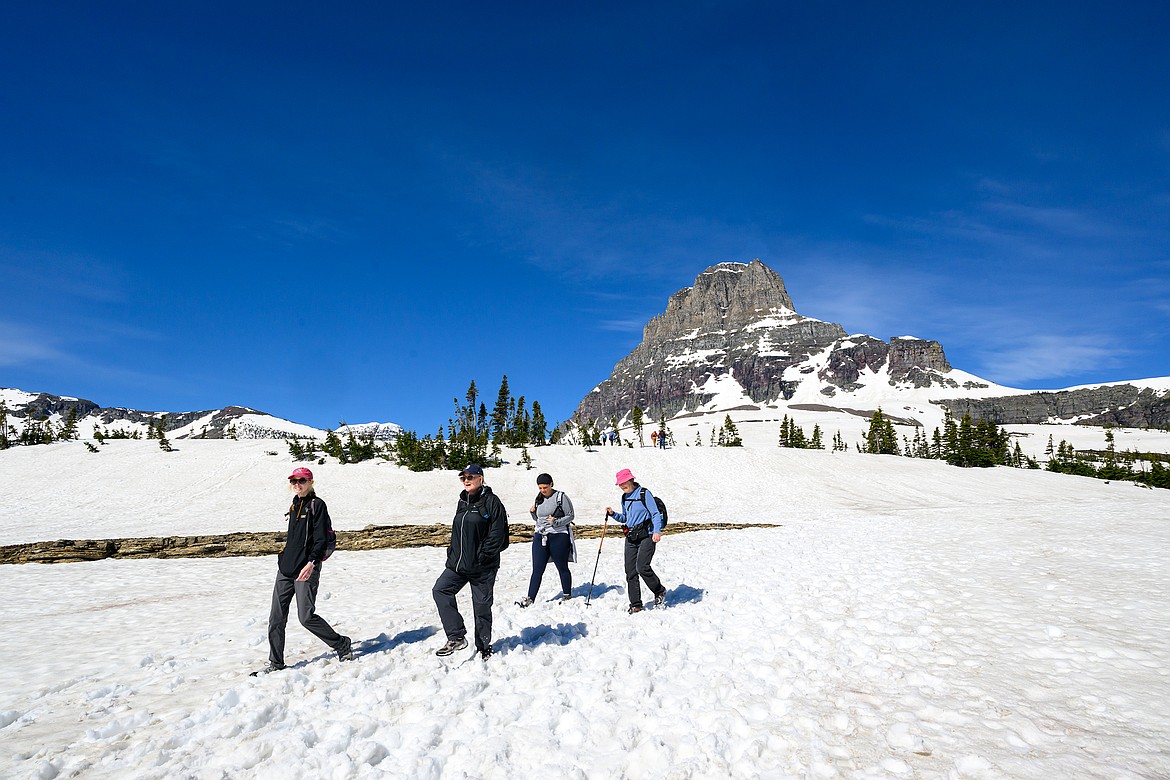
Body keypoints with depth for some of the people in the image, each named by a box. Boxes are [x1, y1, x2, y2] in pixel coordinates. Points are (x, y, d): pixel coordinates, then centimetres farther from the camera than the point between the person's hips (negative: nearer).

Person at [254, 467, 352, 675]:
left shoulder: (317, 505, -9)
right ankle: (275, 662, 22)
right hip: (286, 567, 8)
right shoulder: (295, 505, 15)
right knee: (276, 617, 8)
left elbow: (322, 540, -14)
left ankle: (343, 646, 9)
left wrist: (311, 563, -25)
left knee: (306, 616, -8)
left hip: (306, 569, -8)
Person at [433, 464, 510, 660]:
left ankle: (484, 647, 23)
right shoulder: (462, 502, 11)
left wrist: (483, 556, -17)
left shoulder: (491, 502, -12)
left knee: (481, 606, 3)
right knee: (440, 589, -6)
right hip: (458, 563, 7)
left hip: (482, 567, -7)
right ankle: (457, 637, -1)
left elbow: (497, 534, -16)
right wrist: (453, 553, 11)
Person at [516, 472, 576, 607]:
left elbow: (570, 516, -6)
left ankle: (567, 595, 24)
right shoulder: (539, 499, 11)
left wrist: (556, 522, -20)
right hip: (540, 536, 5)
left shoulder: (561, 497, -7)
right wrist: (532, 512, 0)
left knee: (562, 568, 9)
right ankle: (530, 598, 5)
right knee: (537, 569, 2)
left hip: (558, 536, -5)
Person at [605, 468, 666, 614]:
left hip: (646, 536, -7)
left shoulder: (644, 494, -8)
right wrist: (613, 514, 6)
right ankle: (635, 604, 12)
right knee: (630, 572, 3)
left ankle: (660, 592, 6)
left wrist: (657, 531, -22)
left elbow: (656, 514, -9)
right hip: (631, 538, 7)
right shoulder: (624, 498, 13)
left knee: (642, 567, -18)